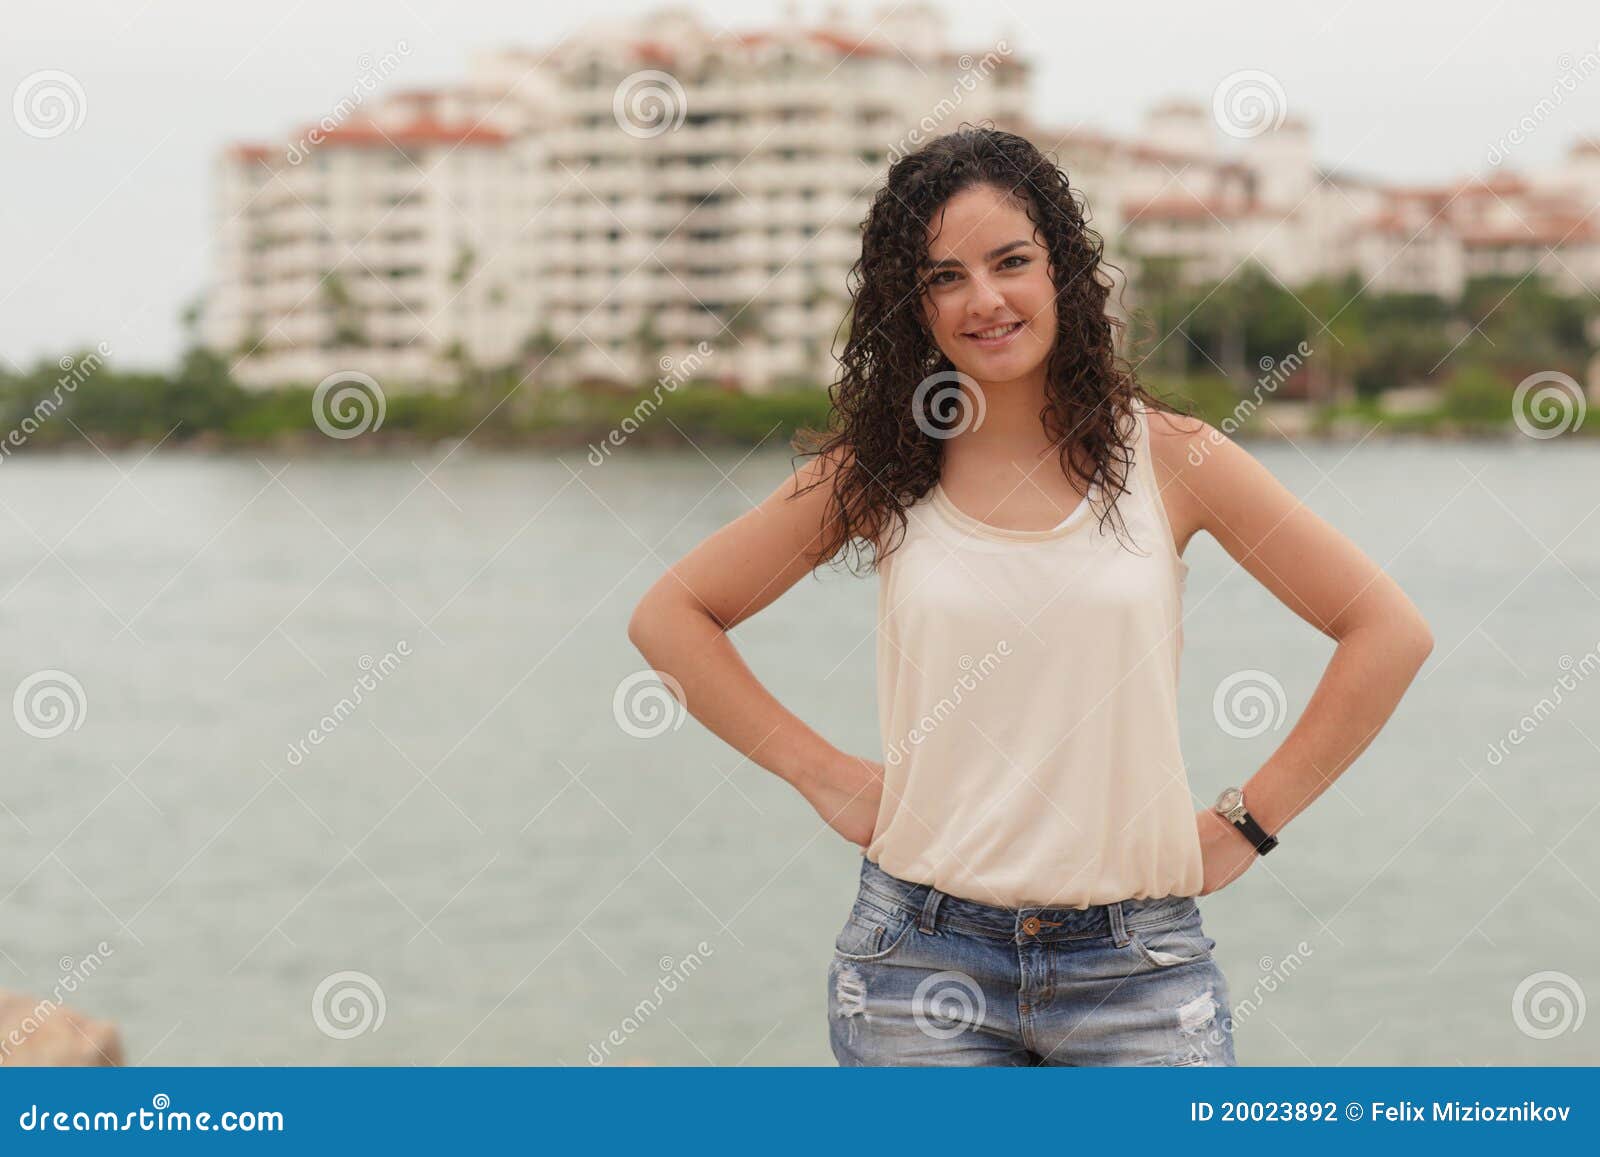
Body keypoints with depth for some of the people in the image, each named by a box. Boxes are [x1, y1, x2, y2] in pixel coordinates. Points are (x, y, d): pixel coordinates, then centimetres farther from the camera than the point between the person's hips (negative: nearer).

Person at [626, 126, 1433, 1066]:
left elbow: (1389, 632, 2)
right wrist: (823, 775, 2)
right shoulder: (876, 472, 3)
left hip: (1137, 966, -1)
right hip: (923, 953, 1)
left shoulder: (1169, 457, 0)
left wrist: (1250, 822, -1)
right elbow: (670, 616, 10)